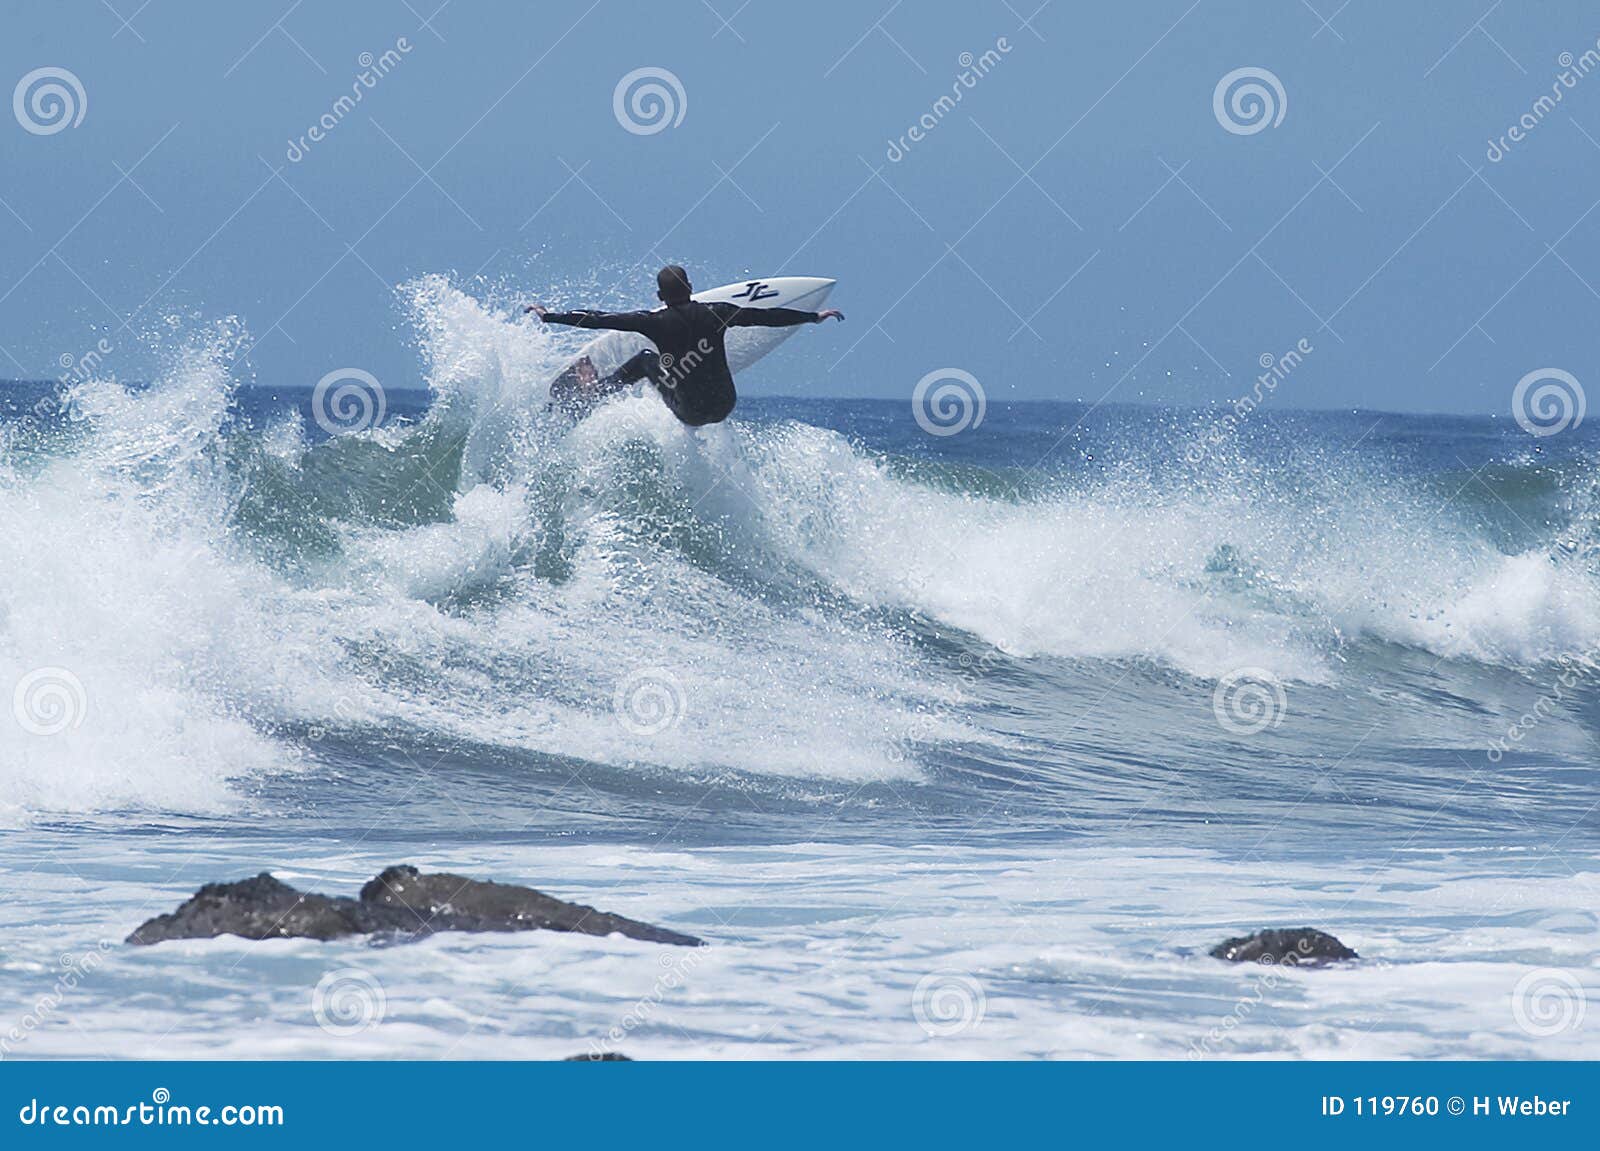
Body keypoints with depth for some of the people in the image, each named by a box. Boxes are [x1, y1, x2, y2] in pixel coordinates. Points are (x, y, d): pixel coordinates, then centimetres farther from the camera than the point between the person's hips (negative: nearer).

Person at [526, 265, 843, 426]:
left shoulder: (657, 324, -15)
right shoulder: (715, 314, -9)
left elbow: (602, 320, -12)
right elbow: (766, 316, 0)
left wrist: (550, 317, -6)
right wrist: (814, 317, 12)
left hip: (688, 413, -2)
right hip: (725, 406, 2)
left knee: (646, 359, 17)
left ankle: (594, 392, 29)